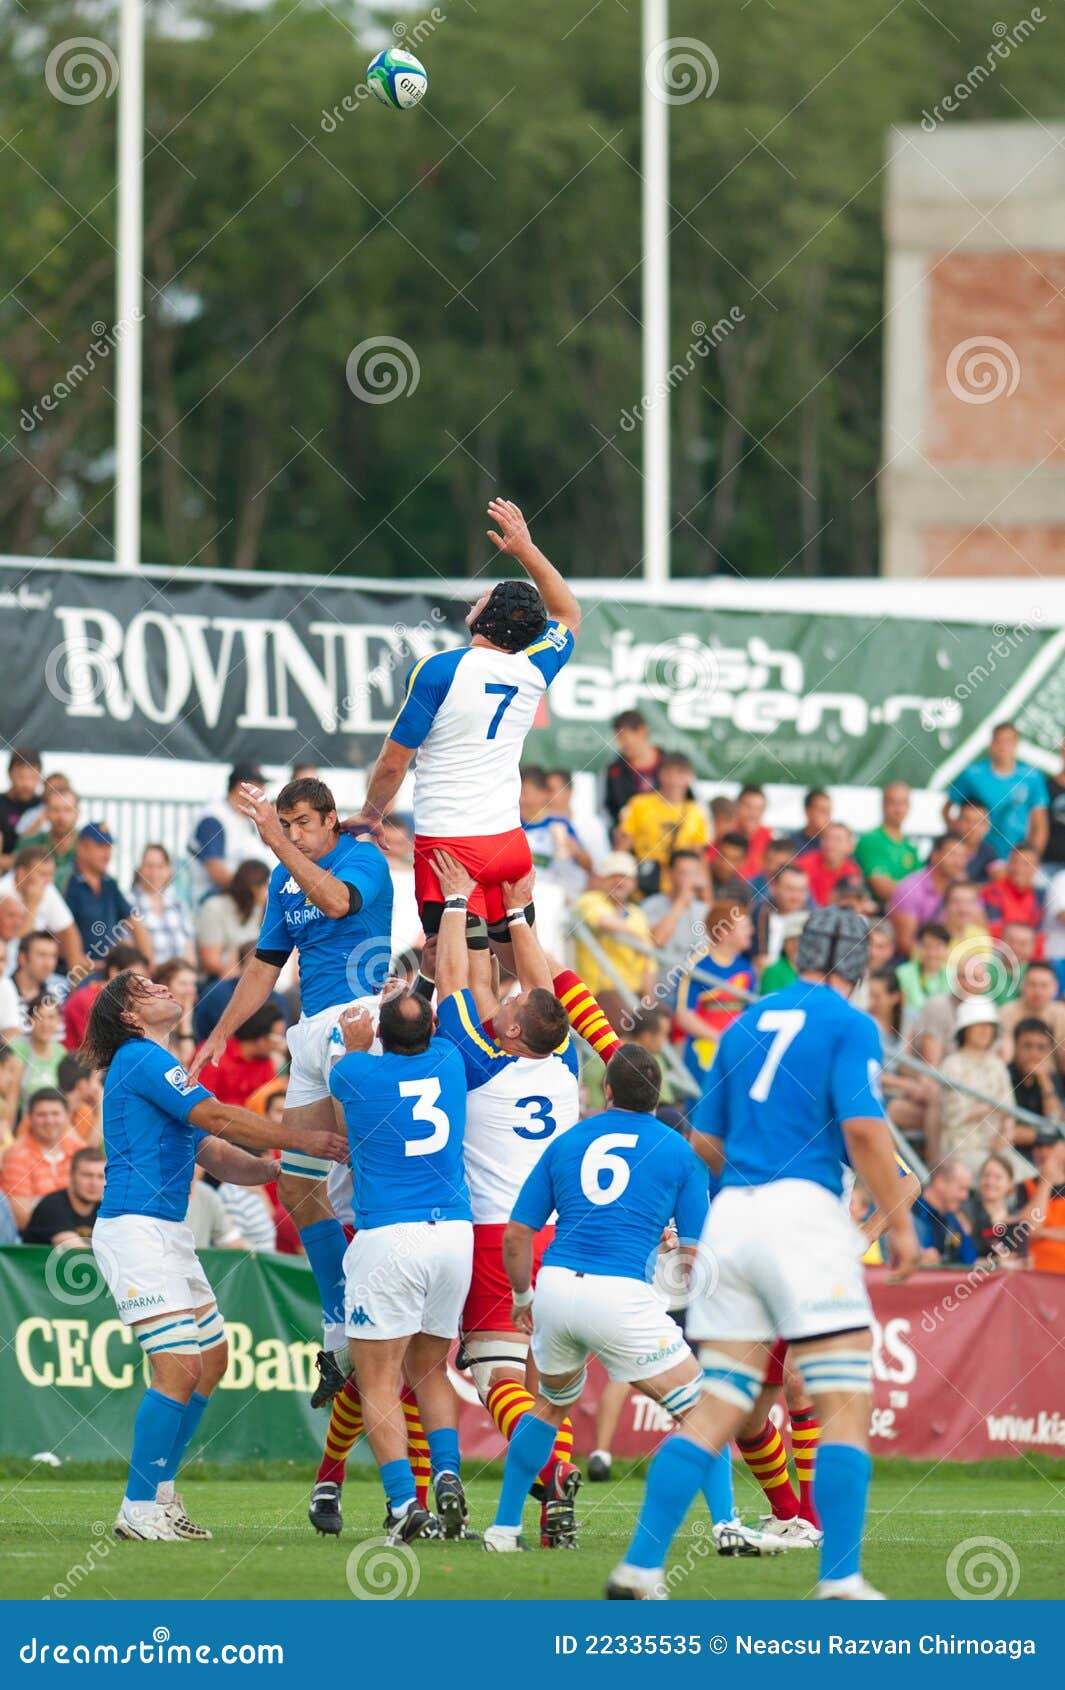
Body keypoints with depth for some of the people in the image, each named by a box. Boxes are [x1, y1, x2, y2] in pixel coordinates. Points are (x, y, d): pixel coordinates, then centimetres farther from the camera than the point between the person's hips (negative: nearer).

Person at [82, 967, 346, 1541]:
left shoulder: (155, 1064, 22)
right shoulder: (141, 1059, -9)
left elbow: (220, 1159, 20)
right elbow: (219, 1119, -18)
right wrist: (305, 1141, -15)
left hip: (167, 1233, 11)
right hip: (135, 1230, -11)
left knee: (211, 1357, 12)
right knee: (179, 1366, -15)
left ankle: (158, 1493, 17)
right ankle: (139, 1510, -11)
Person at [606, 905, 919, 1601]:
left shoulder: (747, 1024, 19)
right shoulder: (851, 1025, 0)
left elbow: (704, 1143, 22)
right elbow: (863, 1128, -14)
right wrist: (899, 1221, -6)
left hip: (731, 1215, 6)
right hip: (804, 1211, -6)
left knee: (715, 1409, 5)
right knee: (846, 1406, -4)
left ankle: (639, 1570, -4)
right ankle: (842, 1580, -13)